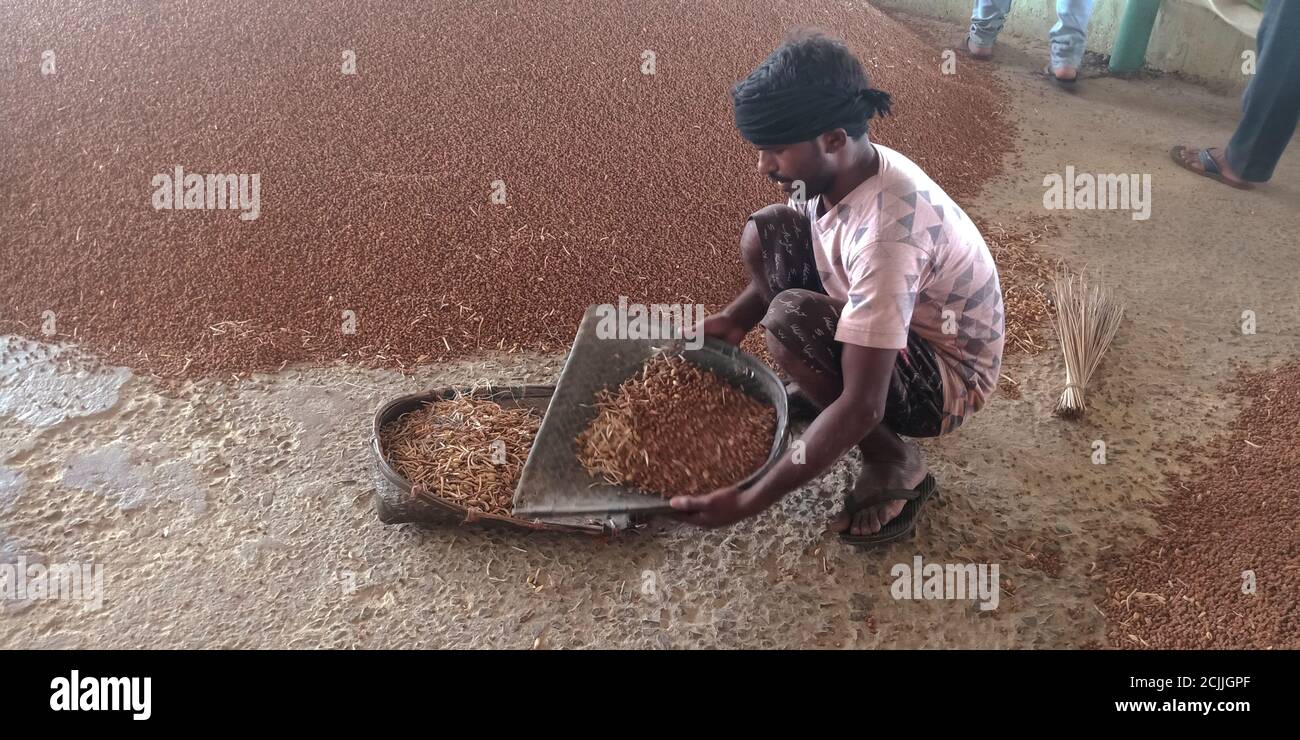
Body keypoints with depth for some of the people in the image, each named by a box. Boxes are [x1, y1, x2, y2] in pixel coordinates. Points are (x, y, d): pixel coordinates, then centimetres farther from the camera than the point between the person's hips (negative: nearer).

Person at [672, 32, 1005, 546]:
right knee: (763, 233, -5)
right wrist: (736, 318, -7)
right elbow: (785, 263, 11)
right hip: (887, 318, 8)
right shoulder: (835, 169, -12)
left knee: (790, 321, -31)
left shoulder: (885, 232, -37)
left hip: (949, 375, -8)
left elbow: (861, 407, -37)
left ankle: (895, 464, -10)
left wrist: (750, 502, -35)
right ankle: (819, 390, 7)